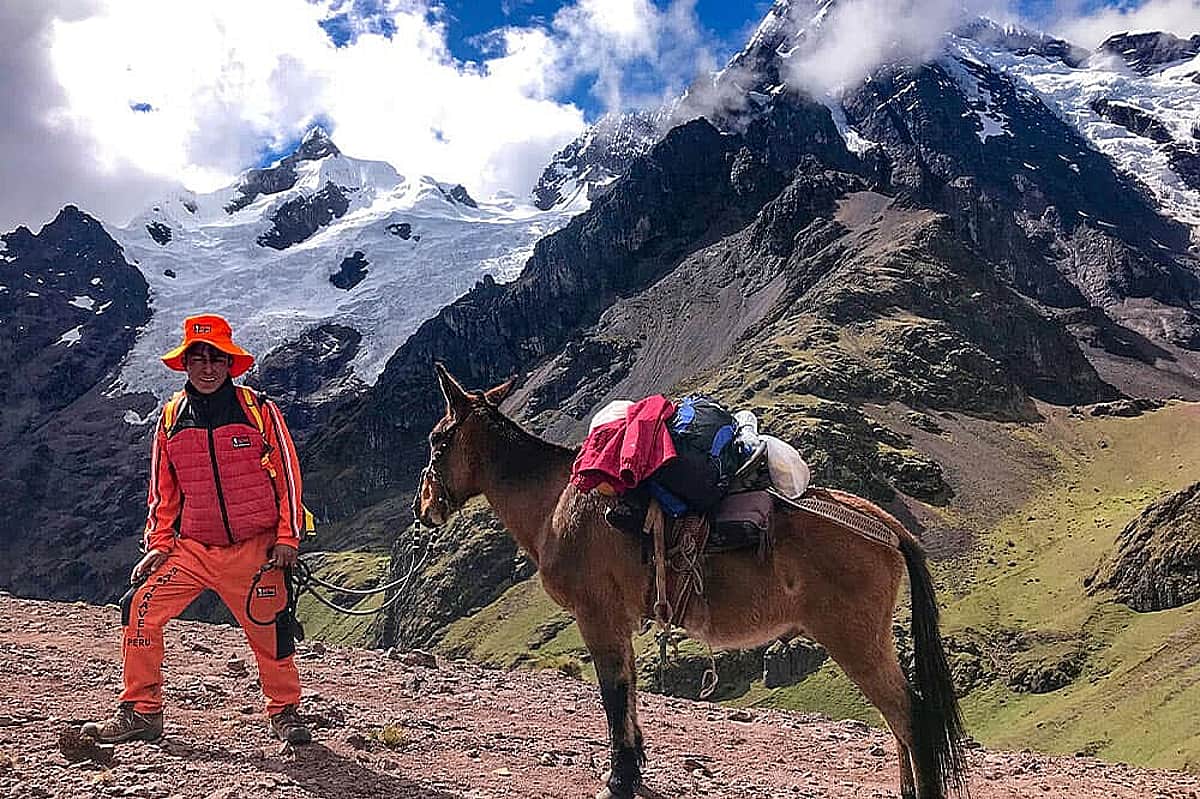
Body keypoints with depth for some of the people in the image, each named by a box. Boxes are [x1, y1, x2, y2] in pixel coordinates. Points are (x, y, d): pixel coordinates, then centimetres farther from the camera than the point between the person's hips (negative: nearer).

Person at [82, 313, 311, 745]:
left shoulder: (258, 410, -5)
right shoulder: (171, 417, 6)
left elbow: (288, 475, -2)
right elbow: (163, 489, 13)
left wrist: (287, 538, -6)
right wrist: (158, 544, 6)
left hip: (256, 548, -3)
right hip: (193, 548, 3)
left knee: (270, 629, 2)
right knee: (140, 607, -8)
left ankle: (285, 712, 25)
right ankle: (141, 712, 8)